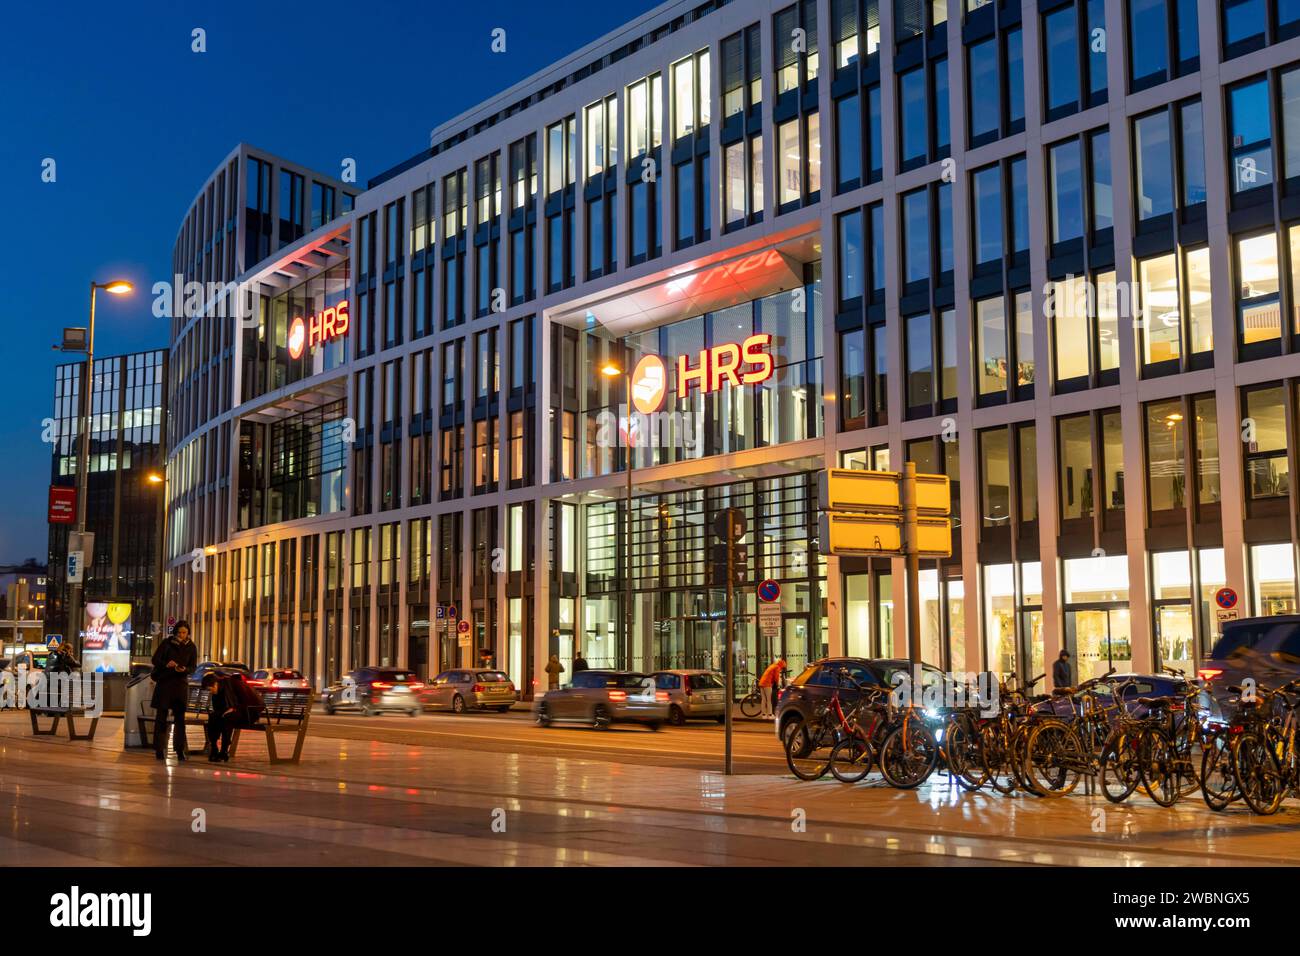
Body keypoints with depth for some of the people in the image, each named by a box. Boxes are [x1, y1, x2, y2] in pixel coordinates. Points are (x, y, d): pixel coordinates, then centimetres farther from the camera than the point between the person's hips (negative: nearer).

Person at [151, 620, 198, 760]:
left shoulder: (191, 647, 3)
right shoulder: (167, 642, -2)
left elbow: (193, 667, 4)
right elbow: (155, 659, -4)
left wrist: (184, 669, -18)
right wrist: (166, 664, -23)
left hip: (181, 684, 1)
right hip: (164, 682, -1)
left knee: (180, 717, 0)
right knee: (161, 716, 0)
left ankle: (180, 749, 3)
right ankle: (159, 749, 5)